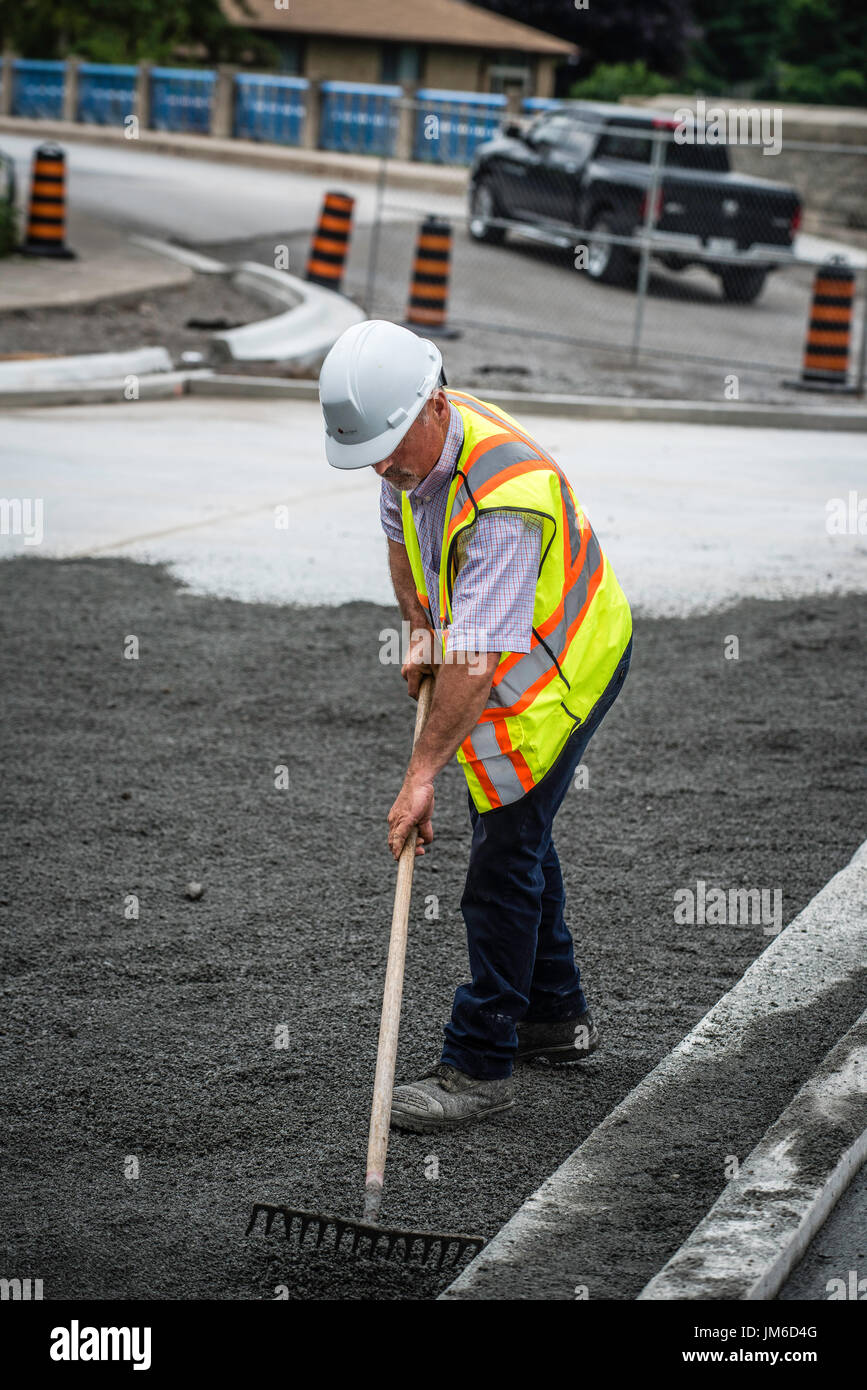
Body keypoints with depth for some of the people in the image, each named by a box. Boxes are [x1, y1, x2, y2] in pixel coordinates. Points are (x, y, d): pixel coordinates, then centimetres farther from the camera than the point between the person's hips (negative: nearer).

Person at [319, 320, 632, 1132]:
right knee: (515, 832, 20)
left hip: (562, 673, -10)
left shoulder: (505, 493, -37)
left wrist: (422, 772, -38)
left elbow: (478, 656, -39)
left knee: (503, 860, -8)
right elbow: (401, 533, 15)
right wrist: (421, 633, 4)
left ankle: (480, 1067, -1)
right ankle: (555, 1017, 36)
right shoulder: (417, 451, -9)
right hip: (512, 663, 10)